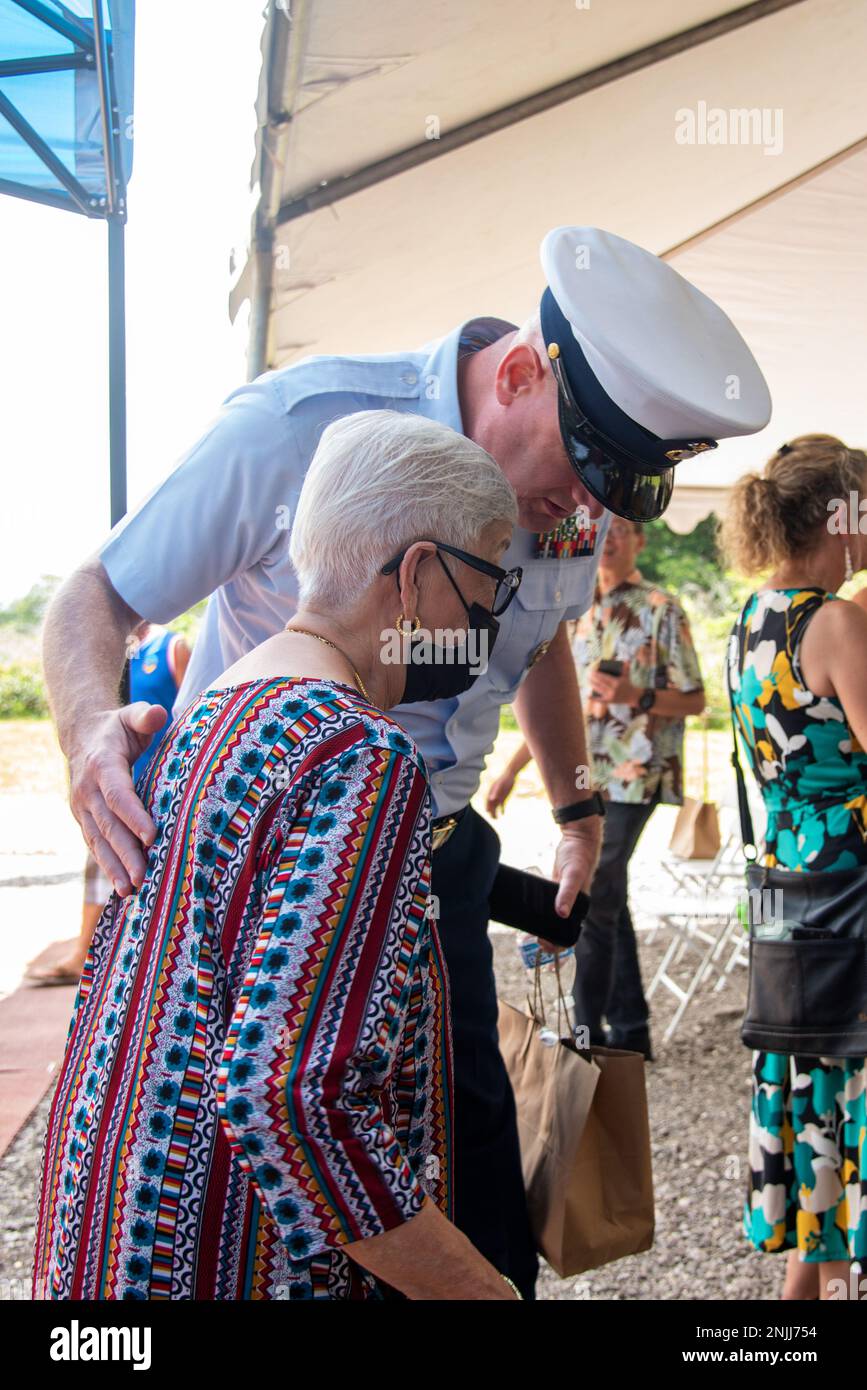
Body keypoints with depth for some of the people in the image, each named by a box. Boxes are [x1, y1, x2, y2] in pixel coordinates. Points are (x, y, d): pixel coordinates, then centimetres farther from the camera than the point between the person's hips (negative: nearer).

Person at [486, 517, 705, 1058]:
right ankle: (630, 1032, 18)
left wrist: (636, 695, -22)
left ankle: (588, 1036, -1)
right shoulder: (580, 614, 15)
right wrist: (512, 770, 18)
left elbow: (695, 700, -4)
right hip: (583, 780, 7)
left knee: (588, 905, -9)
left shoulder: (662, 610, -4)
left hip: (630, 779, -7)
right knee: (607, 905, 9)